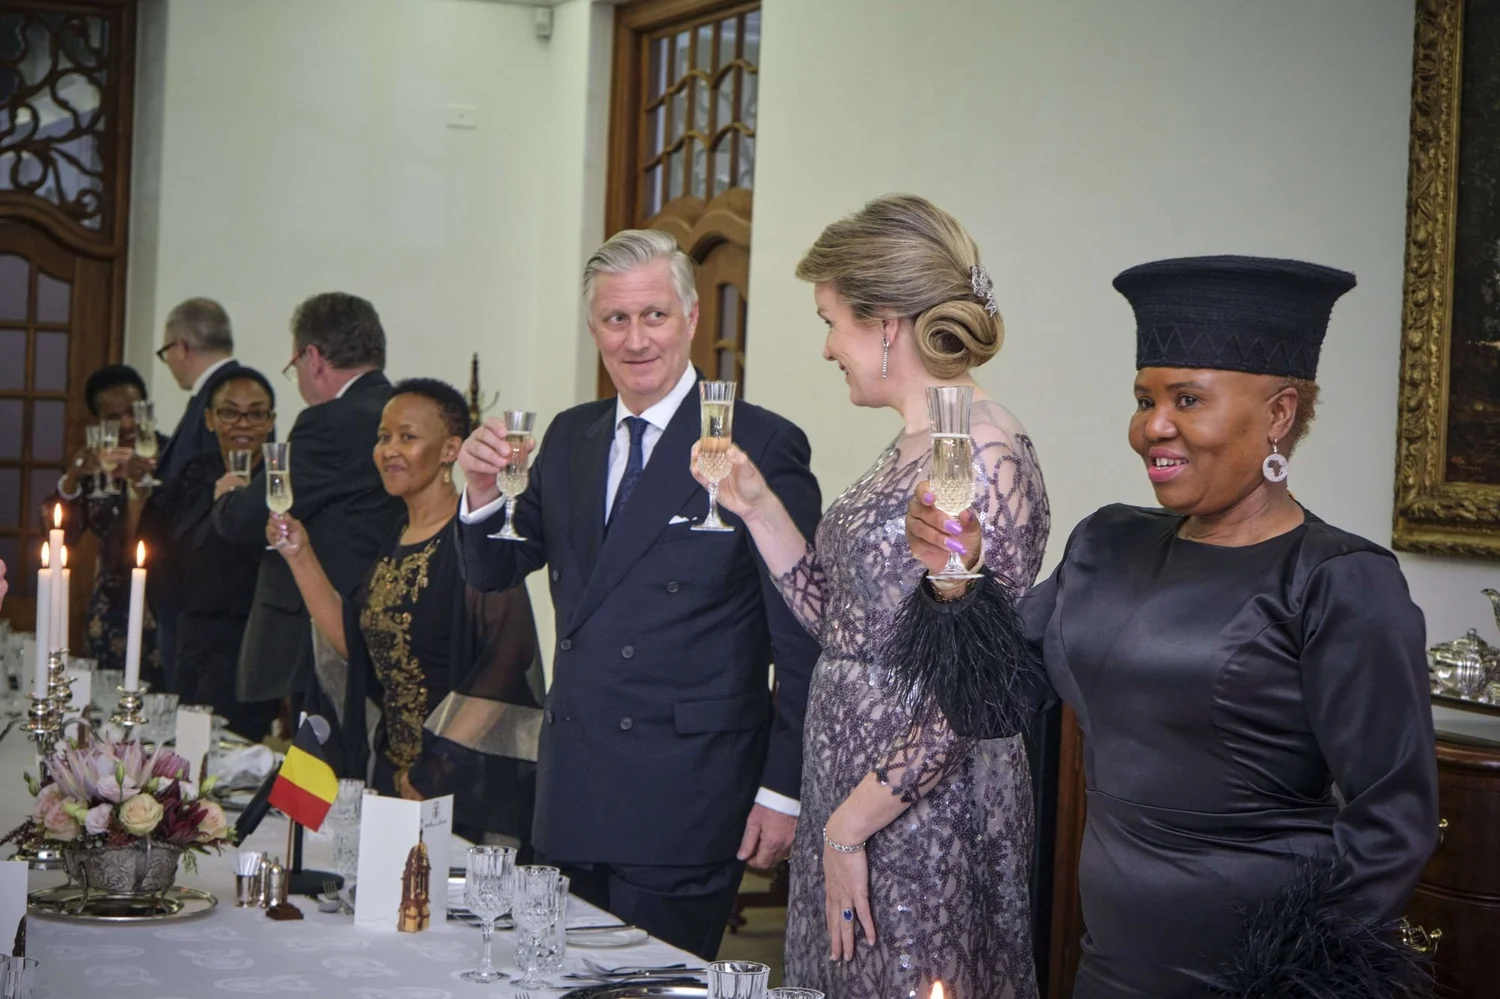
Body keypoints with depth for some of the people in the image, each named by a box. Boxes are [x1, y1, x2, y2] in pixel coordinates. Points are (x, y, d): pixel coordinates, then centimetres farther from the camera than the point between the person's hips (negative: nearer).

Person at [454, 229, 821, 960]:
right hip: (574, 788, 6)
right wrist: (482, 494, -5)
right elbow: (492, 572, 17)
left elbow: (801, 637, -7)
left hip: (685, 801, -5)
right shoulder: (570, 439, 11)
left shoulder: (761, 446, -7)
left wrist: (784, 789, -8)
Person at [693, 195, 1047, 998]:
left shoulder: (983, 463, -19)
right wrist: (757, 506, 7)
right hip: (850, 794, 9)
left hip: (925, 819, -9)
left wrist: (850, 826, -16)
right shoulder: (912, 448, 10)